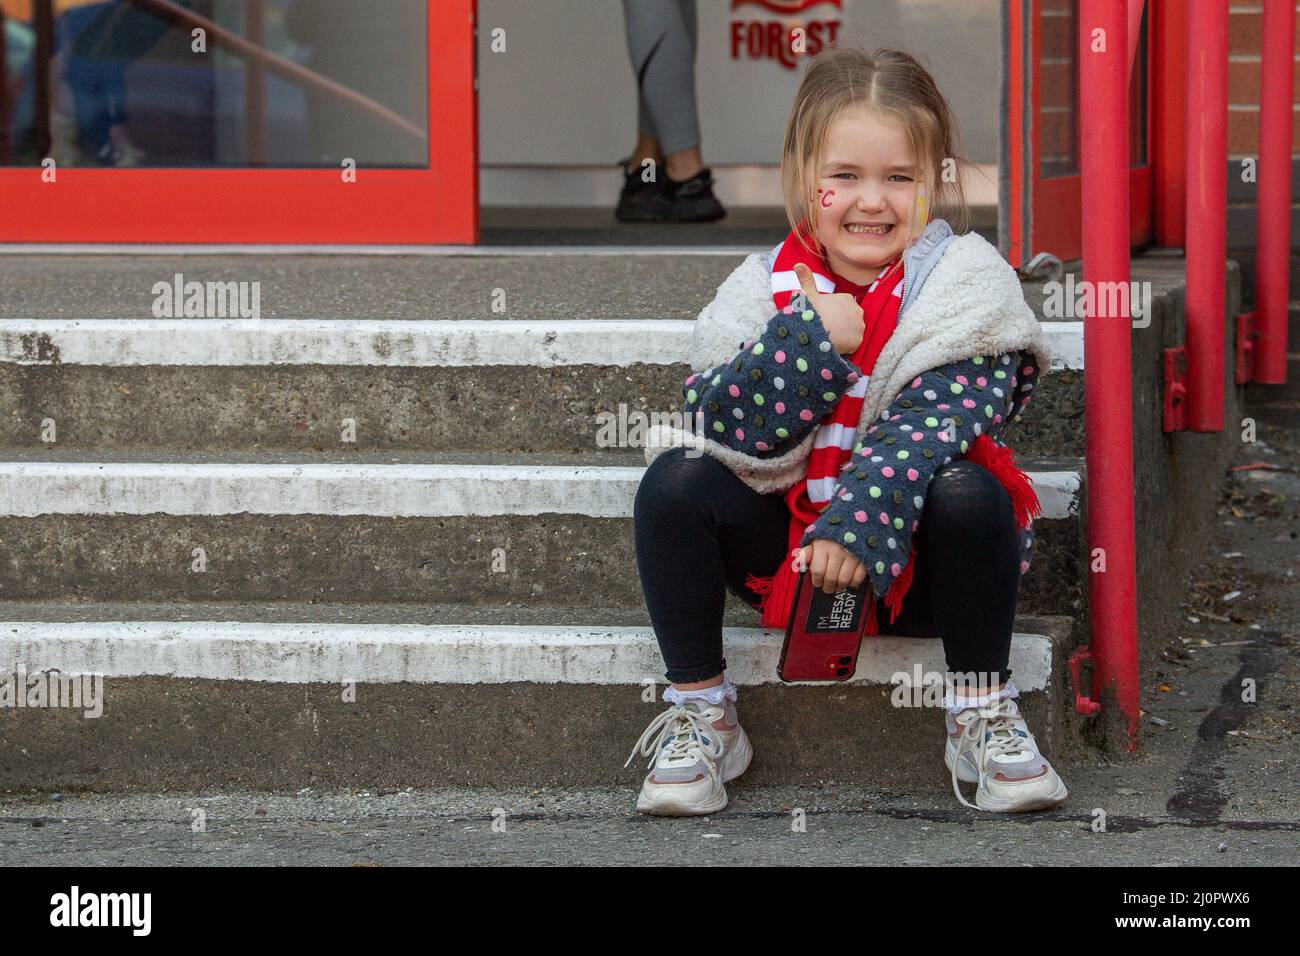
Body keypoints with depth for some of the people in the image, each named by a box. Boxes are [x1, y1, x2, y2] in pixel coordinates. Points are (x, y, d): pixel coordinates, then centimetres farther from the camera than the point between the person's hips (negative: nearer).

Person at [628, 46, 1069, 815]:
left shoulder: (964, 287, -11)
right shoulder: (767, 290, -3)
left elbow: (928, 428, -23)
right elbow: (716, 426, -13)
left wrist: (855, 526, -37)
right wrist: (813, 342, -25)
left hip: (910, 557, -2)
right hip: (783, 543, 2)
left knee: (968, 492, -33)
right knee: (675, 482, -20)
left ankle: (983, 715, -14)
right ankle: (700, 715, -8)